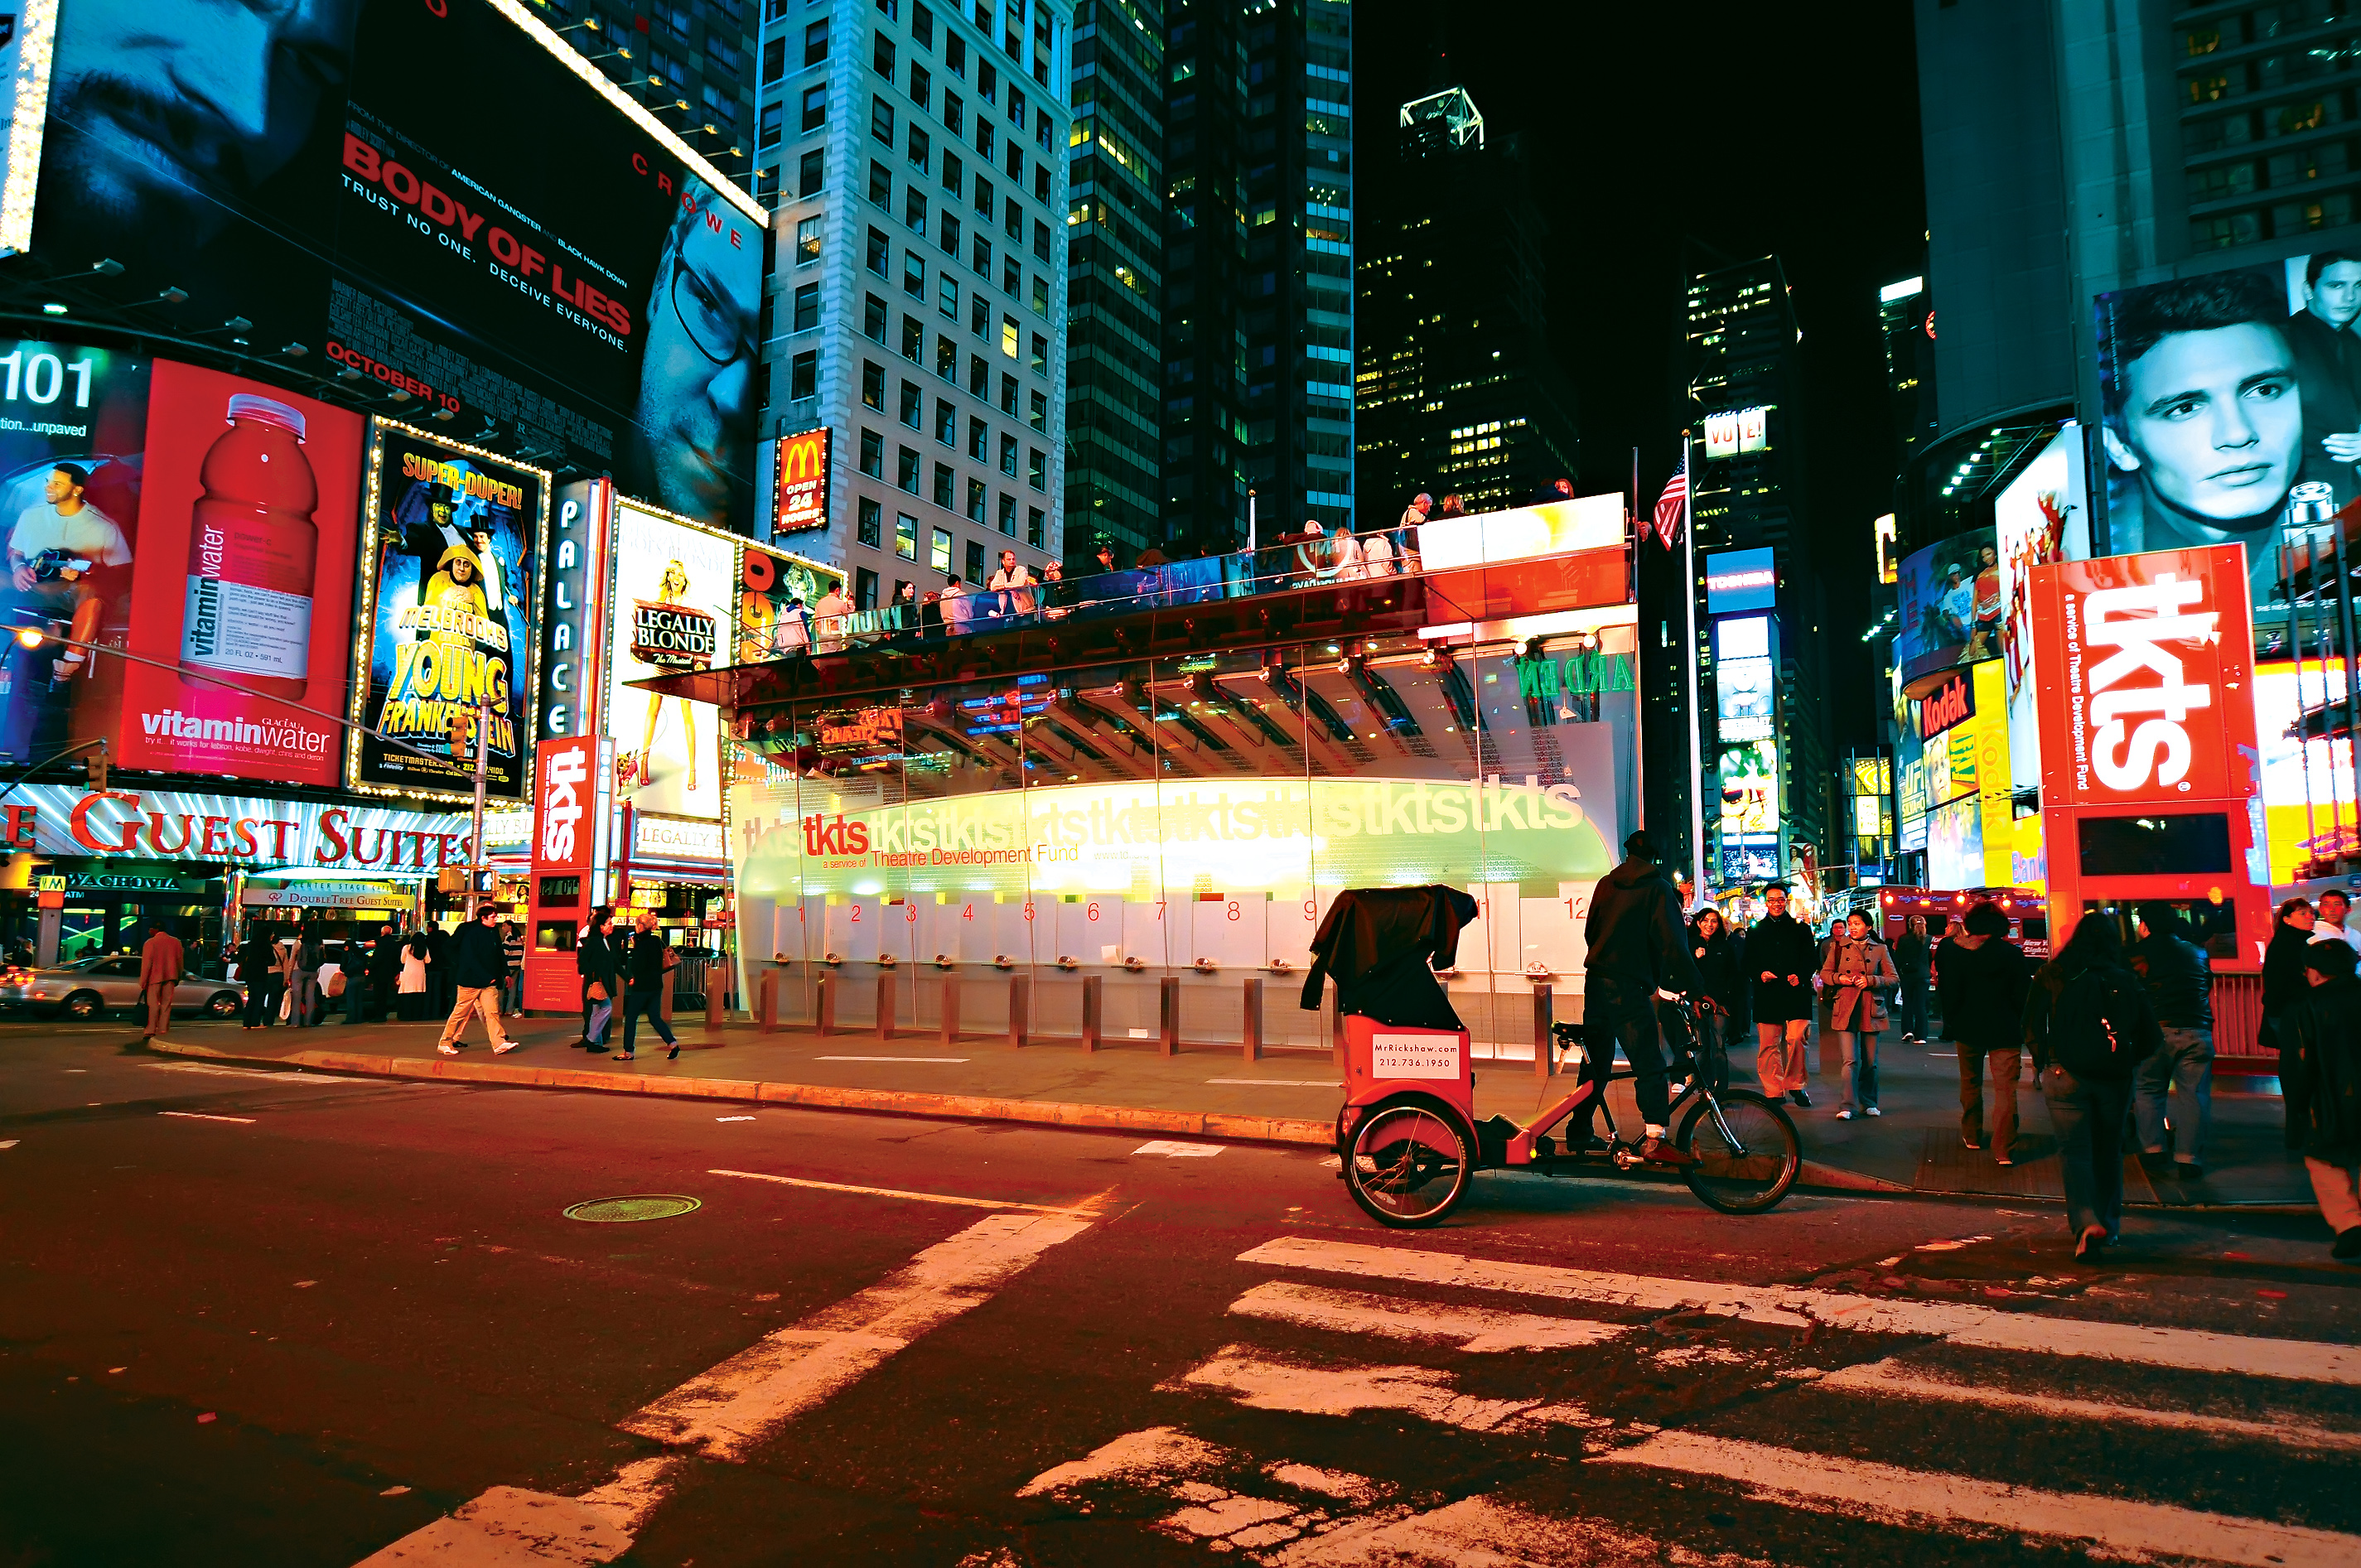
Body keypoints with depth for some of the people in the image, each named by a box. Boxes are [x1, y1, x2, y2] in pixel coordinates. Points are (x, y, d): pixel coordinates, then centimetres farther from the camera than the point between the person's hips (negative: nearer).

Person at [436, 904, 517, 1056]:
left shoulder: (494, 933, 11)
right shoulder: (470, 932, -11)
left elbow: (500, 954, 18)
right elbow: (470, 959, -16)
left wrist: (505, 973, 7)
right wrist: (486, 977, -18)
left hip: (489, 983, 6)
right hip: (470, 981, -6)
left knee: (493, 1012, -4)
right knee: (460, 1013, 4)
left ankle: (499, 1044, -9)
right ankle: (445, 1043, 17)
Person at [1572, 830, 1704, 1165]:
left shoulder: (1606, 883, 13)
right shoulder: (1657, 887, -5)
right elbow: (1672, 944, -11)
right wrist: (1696, 988, -8)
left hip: (1596, 982, 6)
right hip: (1629, 986, -6)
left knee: (1596, 1061, 15)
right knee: (1648, 1064, -5)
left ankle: (1579, 1132, 19)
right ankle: (1655, 1139, -12)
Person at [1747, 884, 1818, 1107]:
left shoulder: (1801, 929, 13)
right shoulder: (1755, 931, 15)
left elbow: (1812, 960, 9)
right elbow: (1748, 963, 13)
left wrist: (1800, 976, -9)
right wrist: (1760, 974, -8)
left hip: (1795, 994, -1)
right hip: (1767, 995, 1)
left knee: (1796, 1039, -12)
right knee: (1768, 1045, -1)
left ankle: (1795, 1086, 6)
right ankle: (1773, 1093, 6)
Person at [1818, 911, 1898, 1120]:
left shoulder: (1880, 949, 6)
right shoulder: (1837, 947, 8)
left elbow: (1894, 979, 4)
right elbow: (1824, 973, 13)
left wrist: (1870, 980, -11)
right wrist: (1839, 978, -7)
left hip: (1871, 1009, 1)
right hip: (1845, 1009, -1)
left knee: (1870, 1061, 9)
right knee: (1850, 1060, -9)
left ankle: (1869, 1103, 25)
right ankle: (1848, 1106, -9)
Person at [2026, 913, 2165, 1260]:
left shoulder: (2051, 976, -4)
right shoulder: (2126, 981, 2)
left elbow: (2032, 1026, -3)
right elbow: (2151, 1039, 5)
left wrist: (2042, 1063, 10)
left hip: (2066, 1075, -2)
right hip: (2114, 1079, 2)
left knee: (2074, 1151, 1)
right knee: (2109, 1151, 17)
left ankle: (2086, 1222, -16)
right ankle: (2110, 1223, 27)